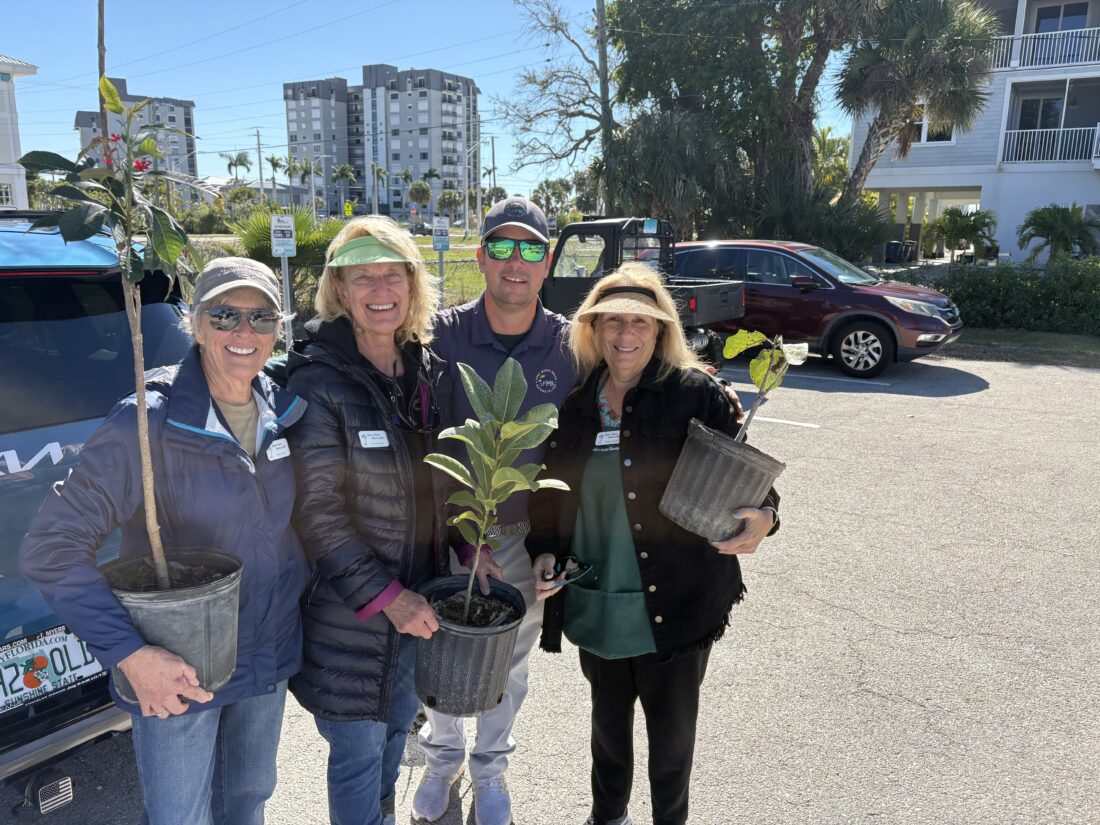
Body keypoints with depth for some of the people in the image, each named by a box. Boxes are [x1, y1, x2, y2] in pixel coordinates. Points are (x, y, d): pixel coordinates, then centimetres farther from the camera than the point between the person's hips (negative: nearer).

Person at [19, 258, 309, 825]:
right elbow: (51, 548, -21)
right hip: (176, 673, -5)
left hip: (269, 657, 5)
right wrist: (130, 654, -27)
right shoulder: (147, 425, -21)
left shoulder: (285, 415, -3)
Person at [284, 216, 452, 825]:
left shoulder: (431, 373, 3)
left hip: (417, 601, 6)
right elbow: (317, 510, -18)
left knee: (397, 726, 24)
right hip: (349, 612, -6)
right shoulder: (318, 381, -16)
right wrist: (385, 596, -20)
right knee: (359, 753, 8)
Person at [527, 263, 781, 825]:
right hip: (594, 604, 4)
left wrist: (762, 517, -29)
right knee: (608, 719, 25)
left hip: (673, 604, -3)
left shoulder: (696, 394, -11)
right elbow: (552, 494, 10)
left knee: (671, 731, 15)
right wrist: (545, 552, -4)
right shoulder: (575, 403, 1)